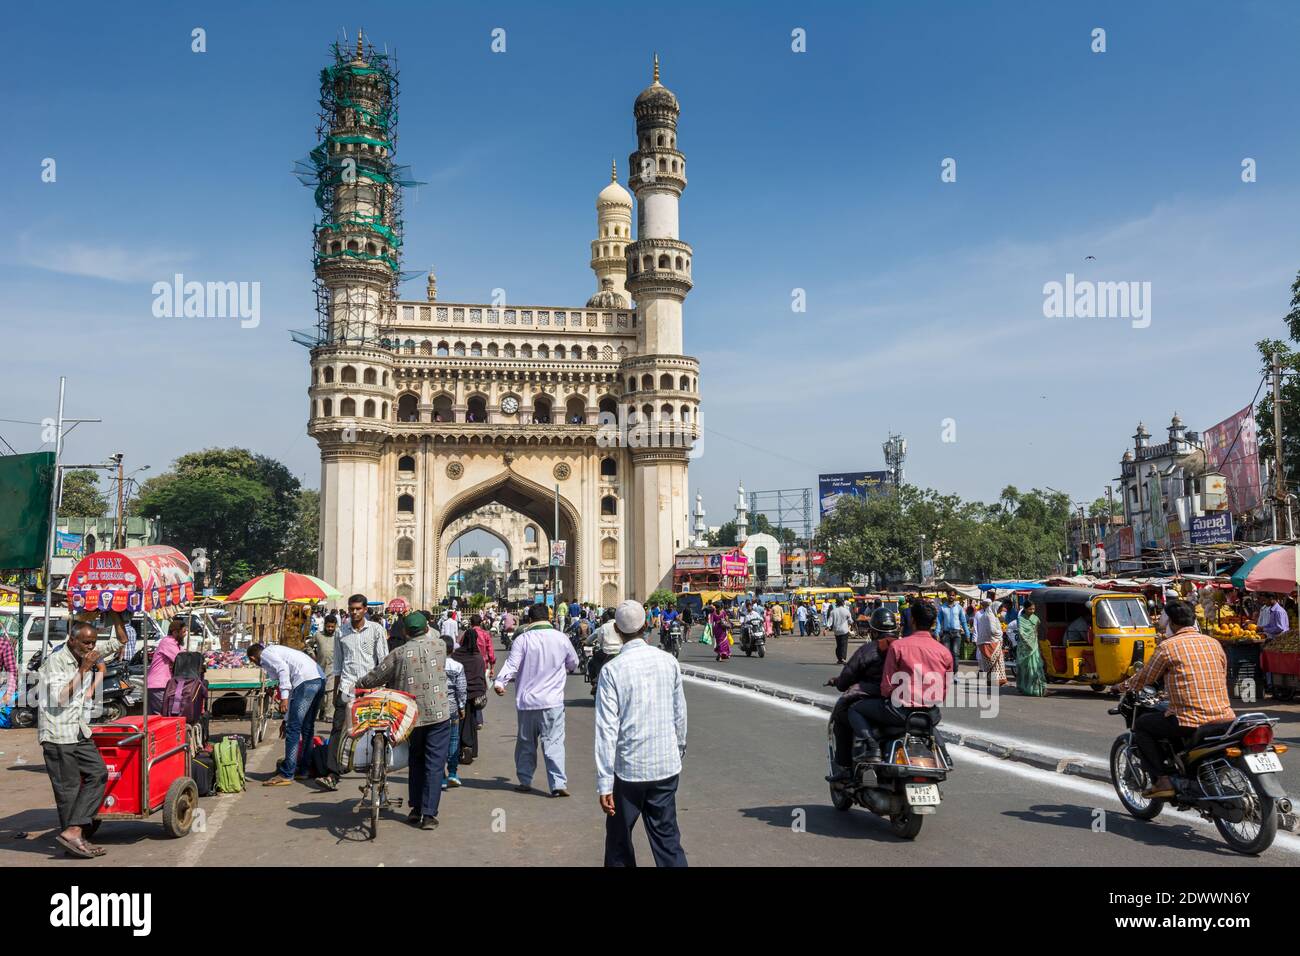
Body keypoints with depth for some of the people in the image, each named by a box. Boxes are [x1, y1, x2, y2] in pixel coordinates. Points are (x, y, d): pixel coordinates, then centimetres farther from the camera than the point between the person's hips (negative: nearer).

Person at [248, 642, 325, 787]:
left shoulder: (266, 654, 8)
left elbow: (283, 669, -15)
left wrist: (284, 697, -17)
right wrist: (286, 719, 40)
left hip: (306, 680, -10)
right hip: (319, 678, 10)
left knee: (293, 728, -6)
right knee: (307, 727, 18)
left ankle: (286, 775, -4)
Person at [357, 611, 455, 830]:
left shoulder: (399, 654, -4)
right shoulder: (439, 646, -2)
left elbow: (376, 677, 2)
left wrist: (357, 684, 18)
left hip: (412, 716, 1)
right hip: (439, 715, -1)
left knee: (415, 762, 19)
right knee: (435, 765, 2)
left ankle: (415, 810, 20)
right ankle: (429, 814, -2)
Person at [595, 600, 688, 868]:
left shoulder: (612, 670, -12)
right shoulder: (669, 662, -3)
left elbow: (607, 728, -14)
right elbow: (679, 713, 6)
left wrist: (604, 783, -11)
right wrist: (680, 747, 24)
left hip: (628, 768, -3)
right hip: (666, 765, 3)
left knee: (619, 840, 13)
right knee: (667, 838, 10)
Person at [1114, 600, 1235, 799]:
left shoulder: (1167, 646, -4)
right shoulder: (1214, 643, 12)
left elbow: (1144, 679, 4)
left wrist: (1122, 686, 24)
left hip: (1192, 722, -7)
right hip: (1224, 718, 7)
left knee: (1141, 725, 12)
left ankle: (1161, 781, 2)